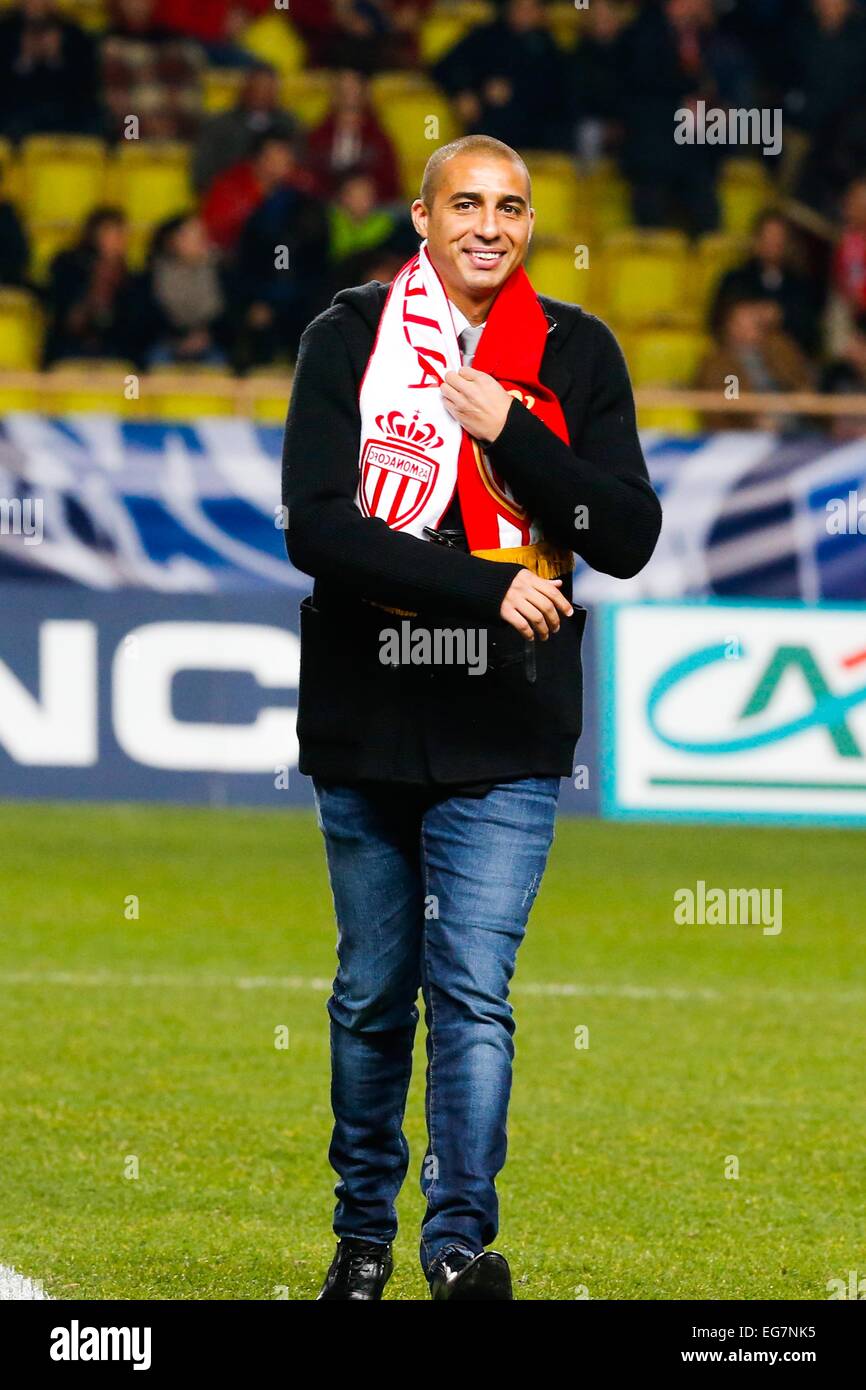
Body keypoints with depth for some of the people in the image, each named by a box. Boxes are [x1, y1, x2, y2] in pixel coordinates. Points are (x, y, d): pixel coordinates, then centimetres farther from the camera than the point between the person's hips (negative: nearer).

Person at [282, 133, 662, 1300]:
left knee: (474, 987, -12)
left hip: (506, 735, -1)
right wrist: (486, 587, -20)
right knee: (372, 993, 11)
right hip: (366, 722, 1)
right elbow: (316, 526, -11)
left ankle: (462, 1239, -14)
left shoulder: (574, 356, 4)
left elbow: (629, 538, -2)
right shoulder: (349, 339, 0)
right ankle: (364, 1232, 26)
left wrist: (510, 431, -14)